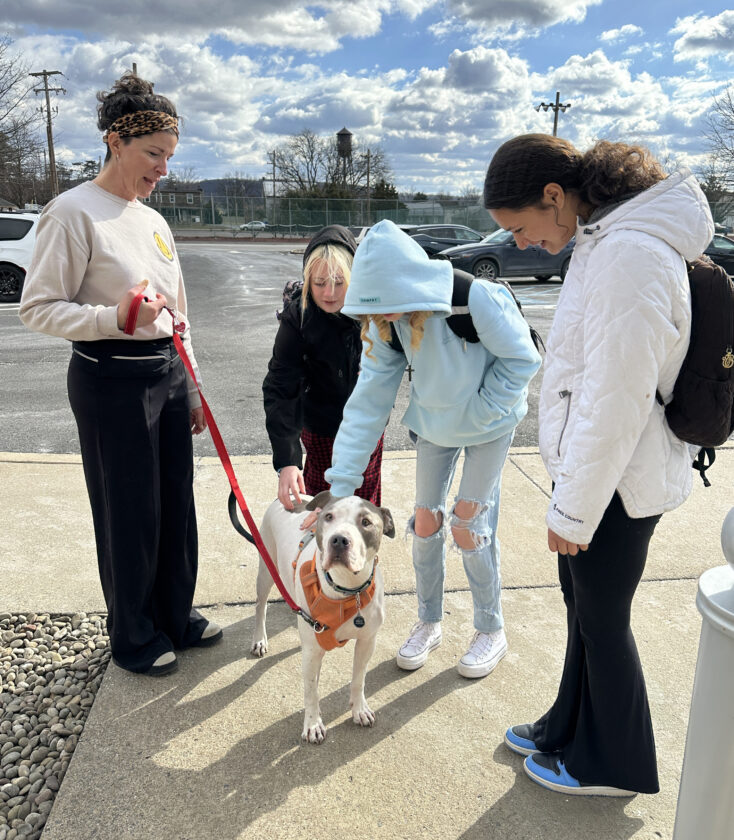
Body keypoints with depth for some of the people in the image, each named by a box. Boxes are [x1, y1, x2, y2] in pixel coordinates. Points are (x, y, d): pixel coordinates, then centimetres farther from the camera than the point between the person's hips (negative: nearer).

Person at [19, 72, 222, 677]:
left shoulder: (153, 219, 12)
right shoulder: (74, 212, -10)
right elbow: (39, 307, -11)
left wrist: (192, 389, 17)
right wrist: (117, 318, -26)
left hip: (167, 375, 7)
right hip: (112, 381, -7)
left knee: (176, 503, 14)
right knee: (129, 514, 5)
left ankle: (176, 615, 34)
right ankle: (135, 637, 27)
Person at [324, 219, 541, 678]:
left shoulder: (477, 299, -36)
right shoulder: (386, 323, -20)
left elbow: (522, 359, -20)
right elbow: (368, 400, -20)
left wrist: (480, 412, -21)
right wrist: (340, 485, -24)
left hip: (489, 423, -4)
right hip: (433, 424, 4)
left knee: (470, 526, -1)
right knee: (425, 522, 8)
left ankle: (491, 630, 24)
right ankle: (429, 622, 31)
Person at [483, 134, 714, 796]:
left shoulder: (627, 254, -25)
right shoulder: (603, 237, 7)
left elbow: (617, 404, -25)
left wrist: (573, 512, -16)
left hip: (618, 481, -9)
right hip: (591, 466, 9)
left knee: (602, 622, 10)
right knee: (583, 607, 22)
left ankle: (613, 765, 35)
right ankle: (571, 729, 44)